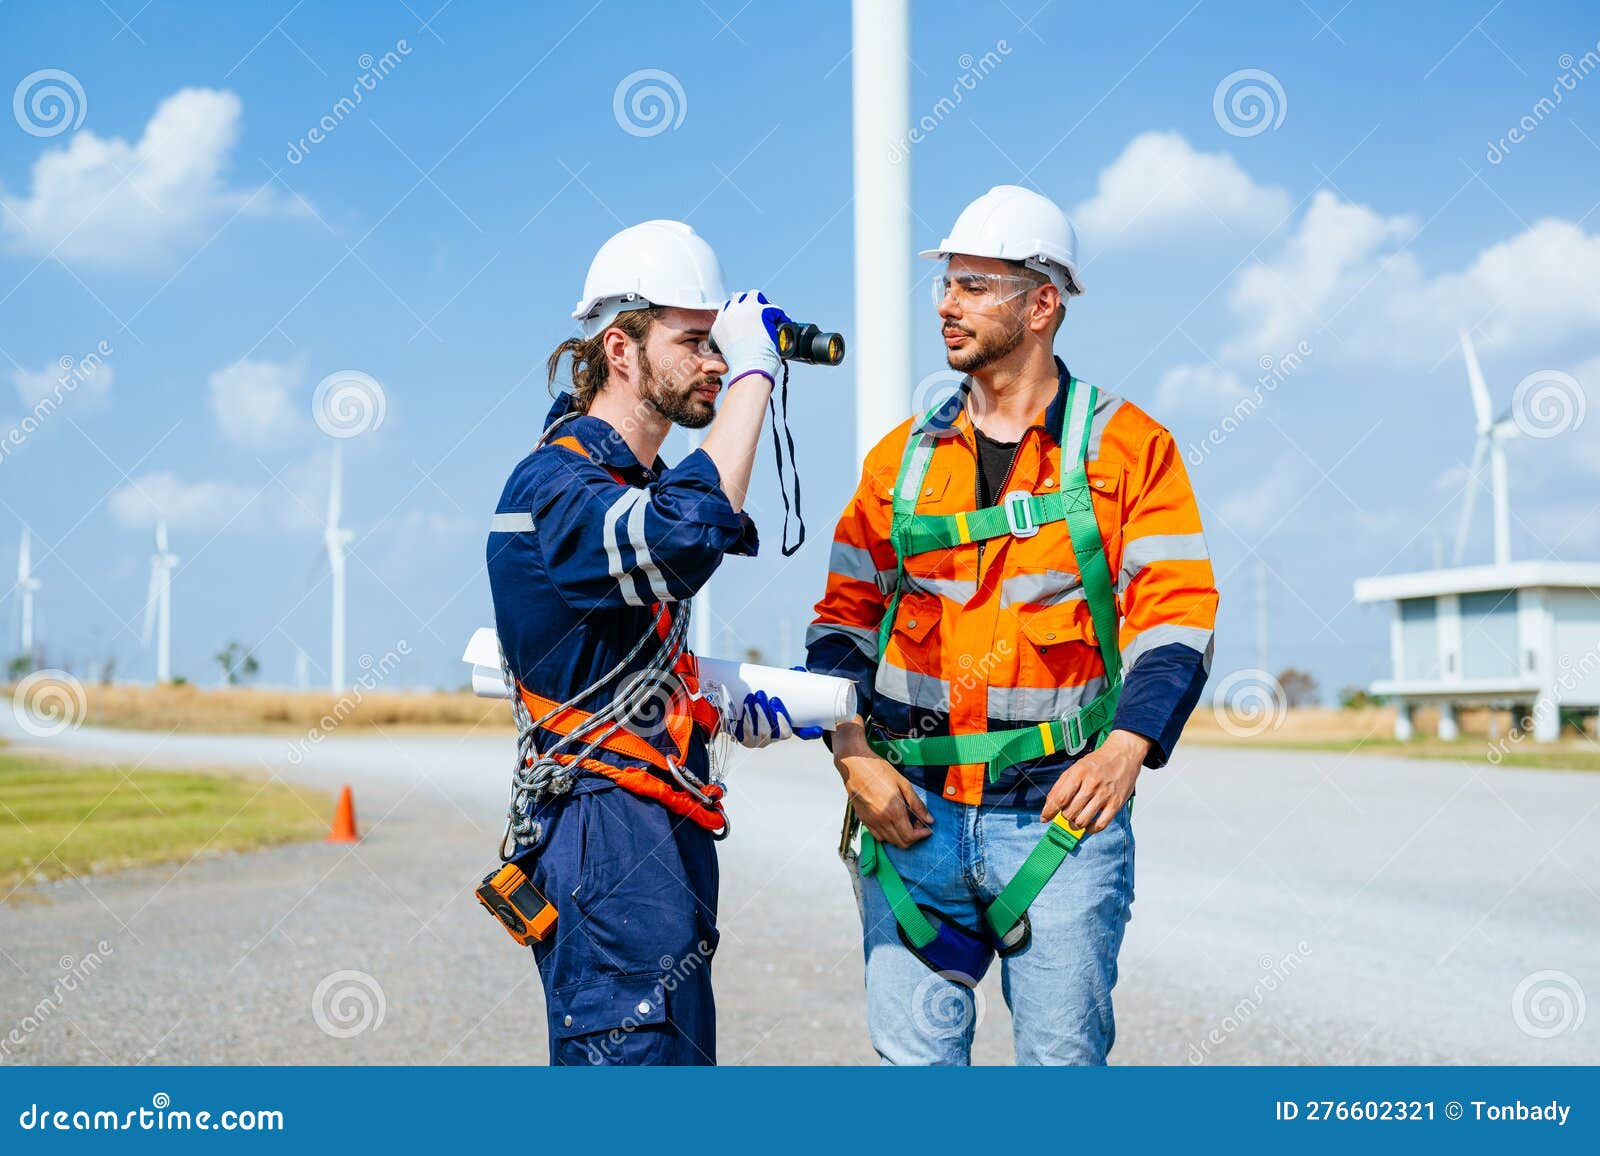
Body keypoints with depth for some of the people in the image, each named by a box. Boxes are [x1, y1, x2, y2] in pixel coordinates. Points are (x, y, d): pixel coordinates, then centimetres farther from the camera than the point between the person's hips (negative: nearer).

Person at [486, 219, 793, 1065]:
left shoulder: (637, 483, 19)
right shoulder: (556, 485, -14)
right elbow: (683, 537, -37)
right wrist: (753, 376, -26)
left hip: (665, 835, 10)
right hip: (608, 843, -10)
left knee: (677, 1055, 13)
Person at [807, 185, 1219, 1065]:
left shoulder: (1126, 448, 2)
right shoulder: (903, 457, 11)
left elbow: (1175, 615, -3)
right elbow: (843, 618, 13)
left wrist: (1126, 748, -18)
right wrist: (853, 754, -1)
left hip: (1059, 806, -3)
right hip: (913, 810, 3)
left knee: (1063, 1054, 1)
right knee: (913, 1052, 3)